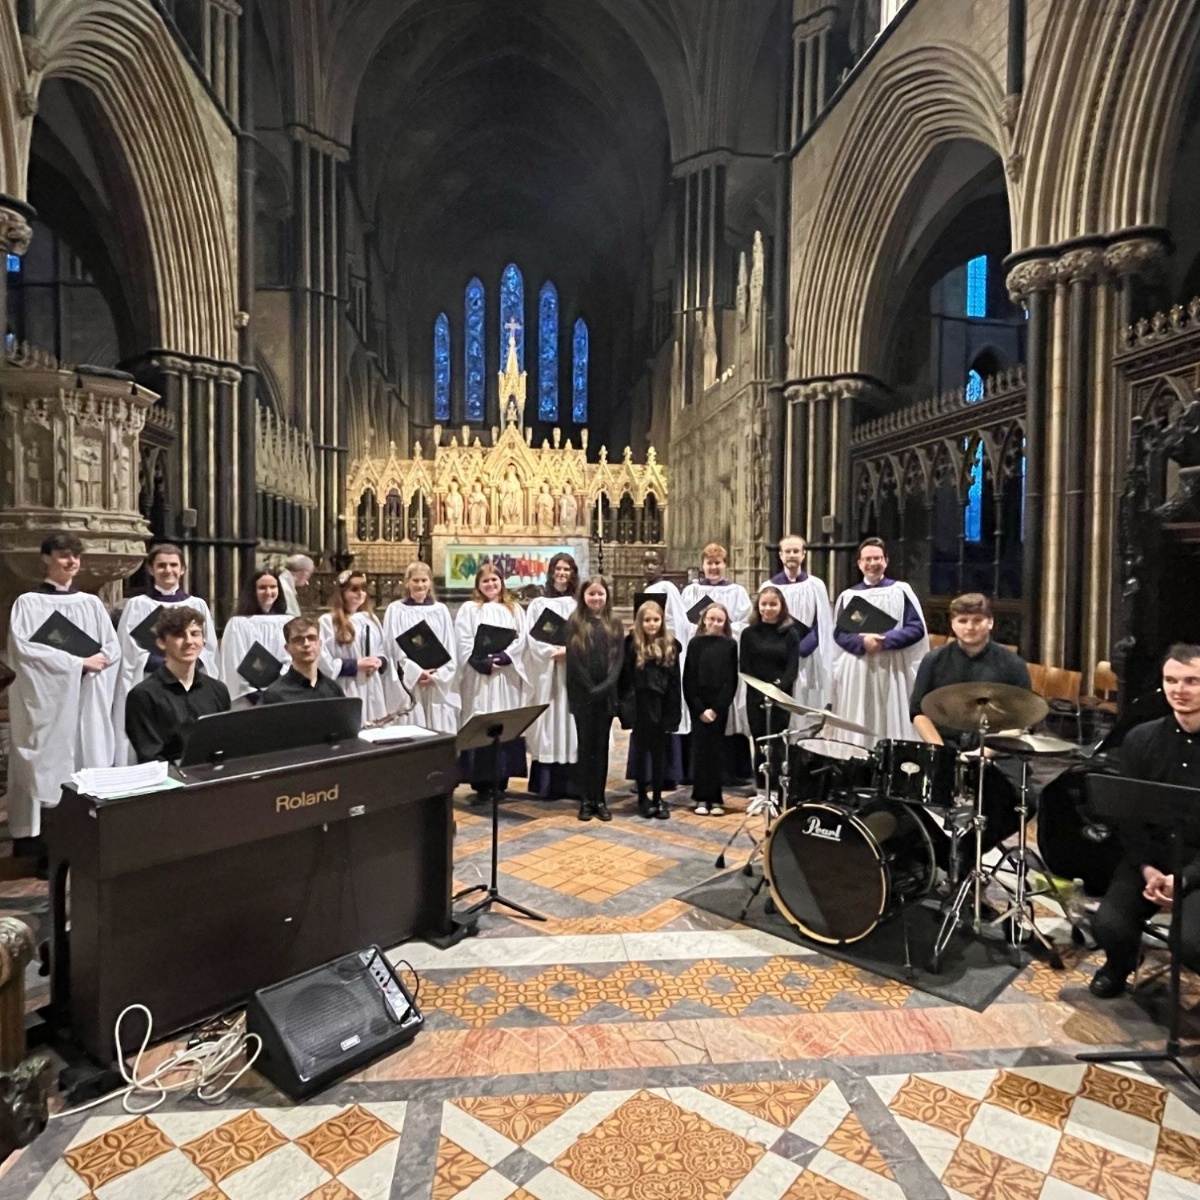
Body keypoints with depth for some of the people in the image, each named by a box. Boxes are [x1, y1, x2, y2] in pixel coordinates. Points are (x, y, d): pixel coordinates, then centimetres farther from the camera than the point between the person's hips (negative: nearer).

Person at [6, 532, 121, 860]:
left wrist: (91, 663, -11)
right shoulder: (28, 602, 0)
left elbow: (113, 648, 8)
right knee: (47, 766, -2)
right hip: (47, 700, -3)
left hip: (87, 700, 4)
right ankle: (46, 850, 3)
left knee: (89, 763, 4)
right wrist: (76, 662, -14)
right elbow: (23, 648, -12)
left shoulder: (91, 603, 11)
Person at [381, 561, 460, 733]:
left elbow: (450, 649, 6)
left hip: (439, 686, 2)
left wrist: (437, 675, -9)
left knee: (441, 734, 2)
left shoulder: (441, 610, 9)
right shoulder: (396, 610, 2)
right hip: (409, 683, -2)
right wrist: (417, 672, -14)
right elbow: (394, 649, -4)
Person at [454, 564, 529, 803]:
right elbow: (463, 642, -4)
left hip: (507, 676, 3)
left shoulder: (514, 609, 15)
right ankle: (481, 784, 0)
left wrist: (503, 658, -11)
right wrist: (483, 662, -15)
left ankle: (501, 781, 11)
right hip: (479, 675, -2)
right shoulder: (469, 609, 6)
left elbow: (521, 639, 4)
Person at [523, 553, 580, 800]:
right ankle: (548, 784, 4)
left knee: (572, 723, 2)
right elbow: (531, 638, -2)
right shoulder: (538, 604, 6)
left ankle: (572, 783, 8)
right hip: (547, 671, -1)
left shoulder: (579, 603, 10)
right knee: (549, 721, -1)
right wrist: (553, 652, -15)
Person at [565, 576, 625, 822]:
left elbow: (619, 659, 1)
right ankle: (585, 799, 10)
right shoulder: (574, 624, 1)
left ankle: (600, 798, 14)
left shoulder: (615, 625, 8)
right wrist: (590, 688, -13)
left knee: (601, 745, 7)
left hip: (607, 694, 2)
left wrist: (605, 686, -12)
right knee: (585, 744, 3)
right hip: (582, 694, -2)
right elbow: (573, 660, -6)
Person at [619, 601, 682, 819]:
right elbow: (624, 678, -4)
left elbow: (675, 681, 3)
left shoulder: (670, 645, 3)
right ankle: (642, 798, 19)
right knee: (642, 752, 9)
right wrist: (626, 707, -10)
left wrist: (675, 712, -2)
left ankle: (658, 798, 19)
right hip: (640, 707, -2)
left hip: (662, 706, 2)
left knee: (659, 754, 10)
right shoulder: (631, 644, -3)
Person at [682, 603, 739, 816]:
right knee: (700, 751, 2)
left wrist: (717, 708, -9)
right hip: (697, 707, 0)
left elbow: (731, 680, -1)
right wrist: (699, 708, -9)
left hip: (720, 707, 0)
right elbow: (688, 680, -1)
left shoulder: (730, 645, 3)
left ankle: (715, 798, 11)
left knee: (717, 752, 4)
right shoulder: (695, 644, 3)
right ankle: (700, 798, 9)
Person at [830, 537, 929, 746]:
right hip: (856, 672, 2)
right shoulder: (848, 595, 9)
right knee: (857, 729, 2)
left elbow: (917, 629, -2)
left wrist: (885, 641, -15)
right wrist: (862, 642, -15)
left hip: (892, 671, -2)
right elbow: (838, 633, 4)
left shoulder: (901, 591, 4)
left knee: (892, 722, -2)